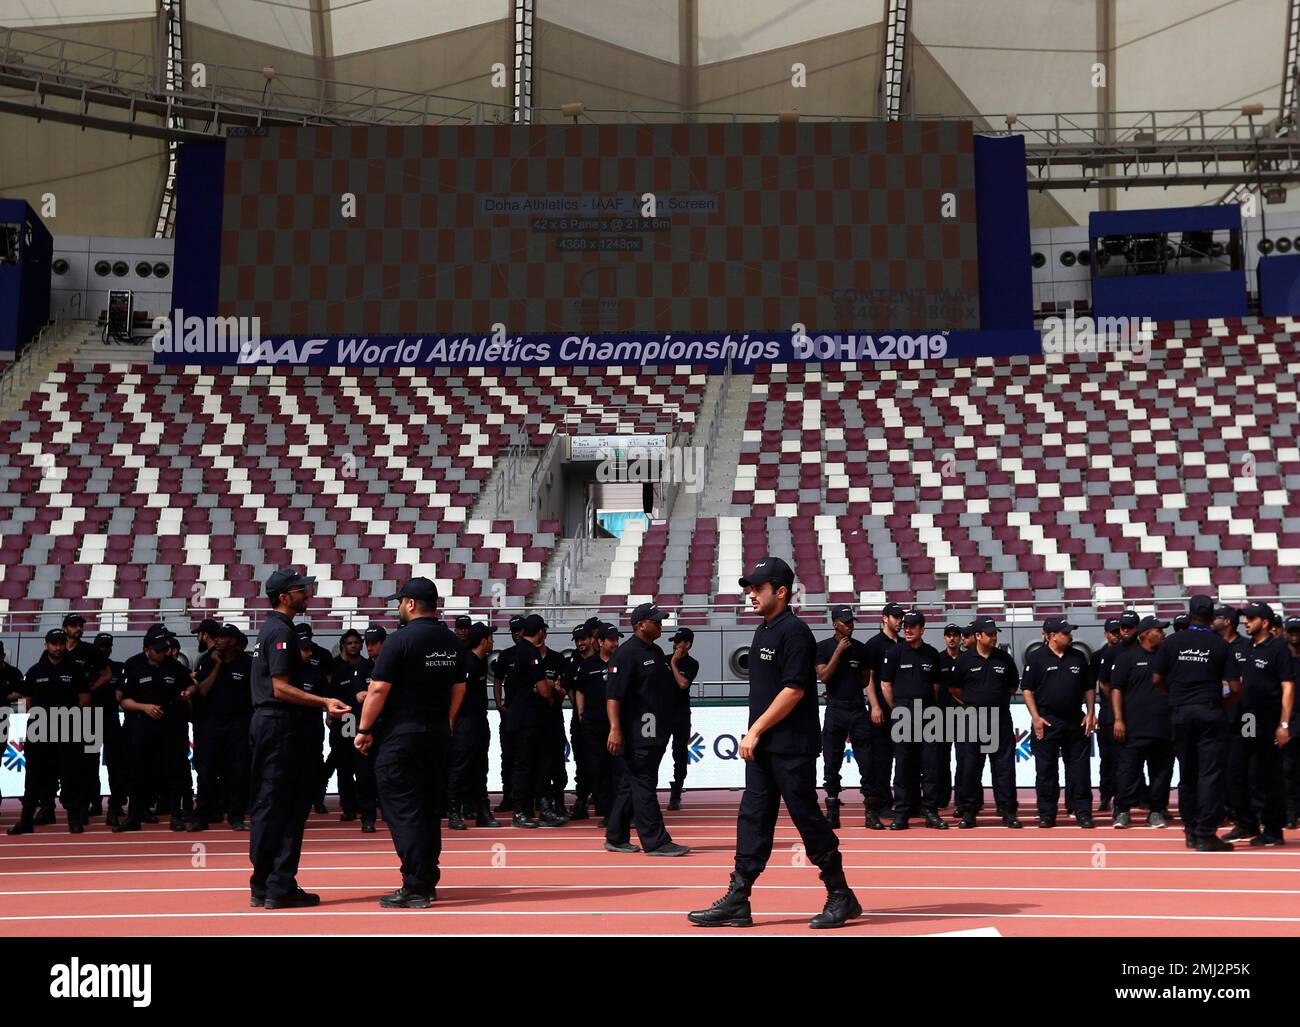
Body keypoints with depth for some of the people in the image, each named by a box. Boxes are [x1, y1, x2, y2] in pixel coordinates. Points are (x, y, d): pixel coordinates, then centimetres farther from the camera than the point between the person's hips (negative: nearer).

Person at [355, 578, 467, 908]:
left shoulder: (400, 640, -13)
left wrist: (364, 730, -6)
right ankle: (428, 883, 18)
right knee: (430, 811, 13)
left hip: (400, 735, -7)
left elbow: (379, 689, -15)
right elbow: (459, 689, 15)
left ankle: (415, 889, -6)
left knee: (403, 812, -4)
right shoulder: (453, 642, 9)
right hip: (439, 737, 7)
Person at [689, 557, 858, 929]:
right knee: (753, 819, 7)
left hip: (792, 748, -9)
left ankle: (841, 896, 10)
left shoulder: (794, 631, -13)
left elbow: (793, 690, -19)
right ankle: (737, 902, 9)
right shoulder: (763, 631, 16)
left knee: (808, 818, -3)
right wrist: (754, 735, 15)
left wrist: (756, 730, -17)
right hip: (762, 747, 9)